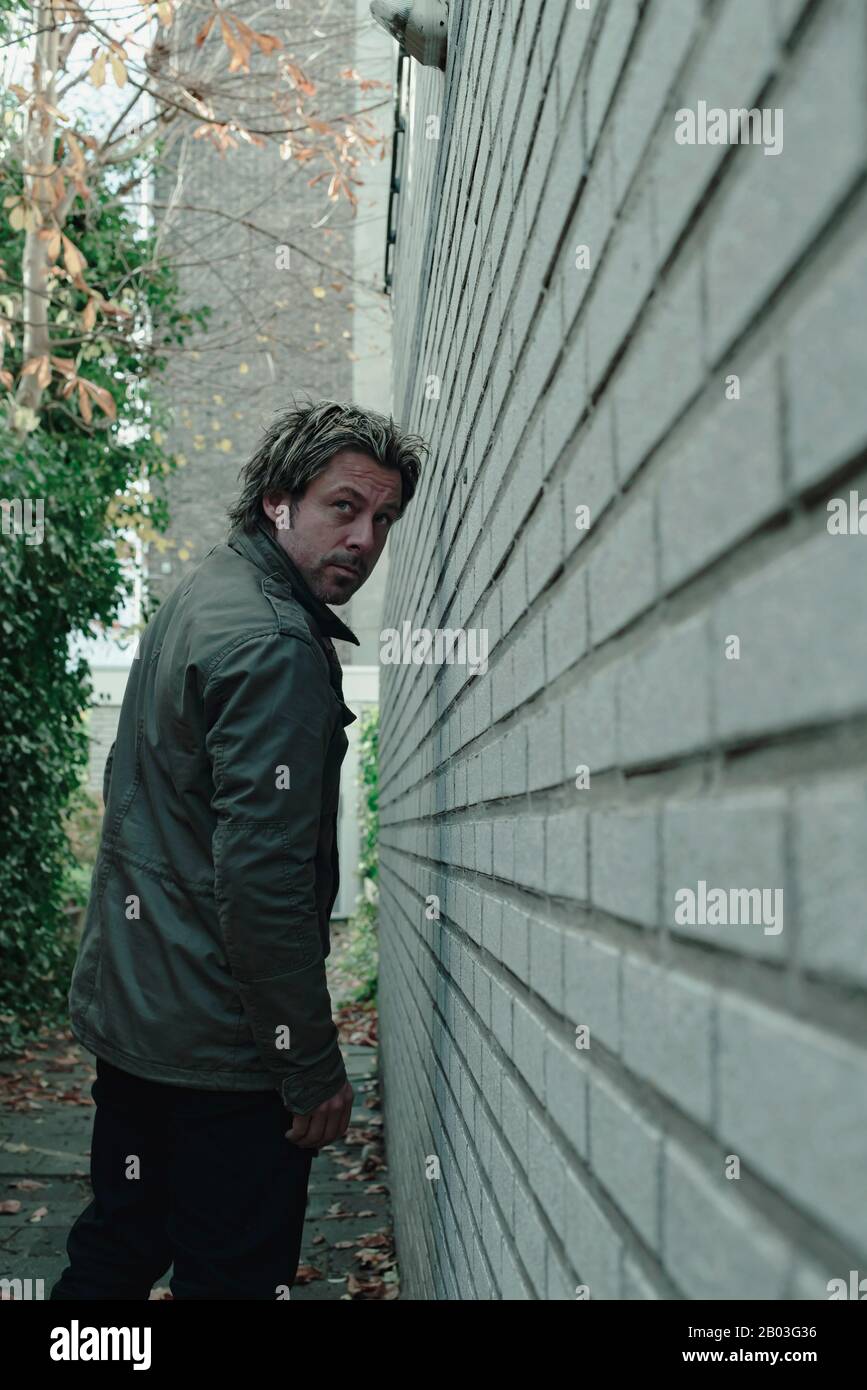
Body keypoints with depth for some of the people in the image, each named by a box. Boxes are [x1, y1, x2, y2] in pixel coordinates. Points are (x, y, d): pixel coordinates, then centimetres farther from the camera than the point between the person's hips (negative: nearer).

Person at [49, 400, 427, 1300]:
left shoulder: (196, 599, 12)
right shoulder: (276, 648, -20)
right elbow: (261, 878, -25)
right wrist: (314, 1068, -17)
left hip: (126, 1012, 10)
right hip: (221, 1048, -10)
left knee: (115, 1252, 21)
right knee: (233, 1275, 3)